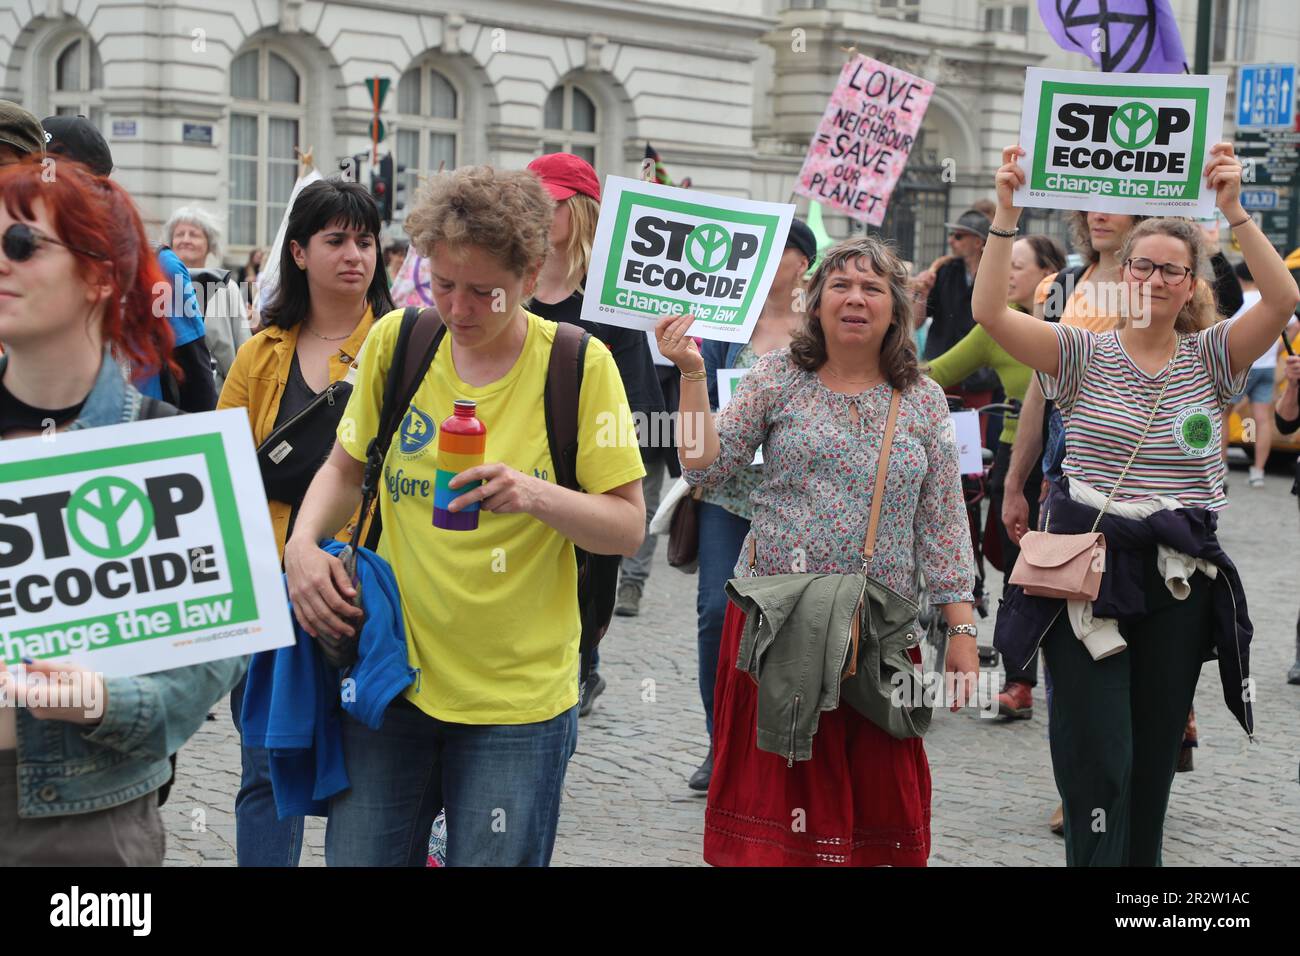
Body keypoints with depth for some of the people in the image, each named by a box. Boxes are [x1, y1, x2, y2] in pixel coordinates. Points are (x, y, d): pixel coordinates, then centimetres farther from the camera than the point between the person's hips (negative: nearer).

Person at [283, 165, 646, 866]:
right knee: (360, 856, 6)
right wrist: (303, 543, -7)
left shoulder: (579, 366, -7)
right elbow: (345, 468, 13)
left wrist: (537, 495, -25)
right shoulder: (396, 341, 0)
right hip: (392, 674, 3)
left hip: (518, 698, -2)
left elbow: (628, 529, -7)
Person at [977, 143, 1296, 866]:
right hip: (1089, 568, -2)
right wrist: (1007, 214, -20)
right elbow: (991, 311, -12)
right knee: (1096, 761, -5)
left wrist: (1235, 210, -20)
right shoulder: (1086, 356, 1)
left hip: (1179, 576, 2)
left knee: (1154, 757, 12)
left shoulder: (1209, 358, 5)